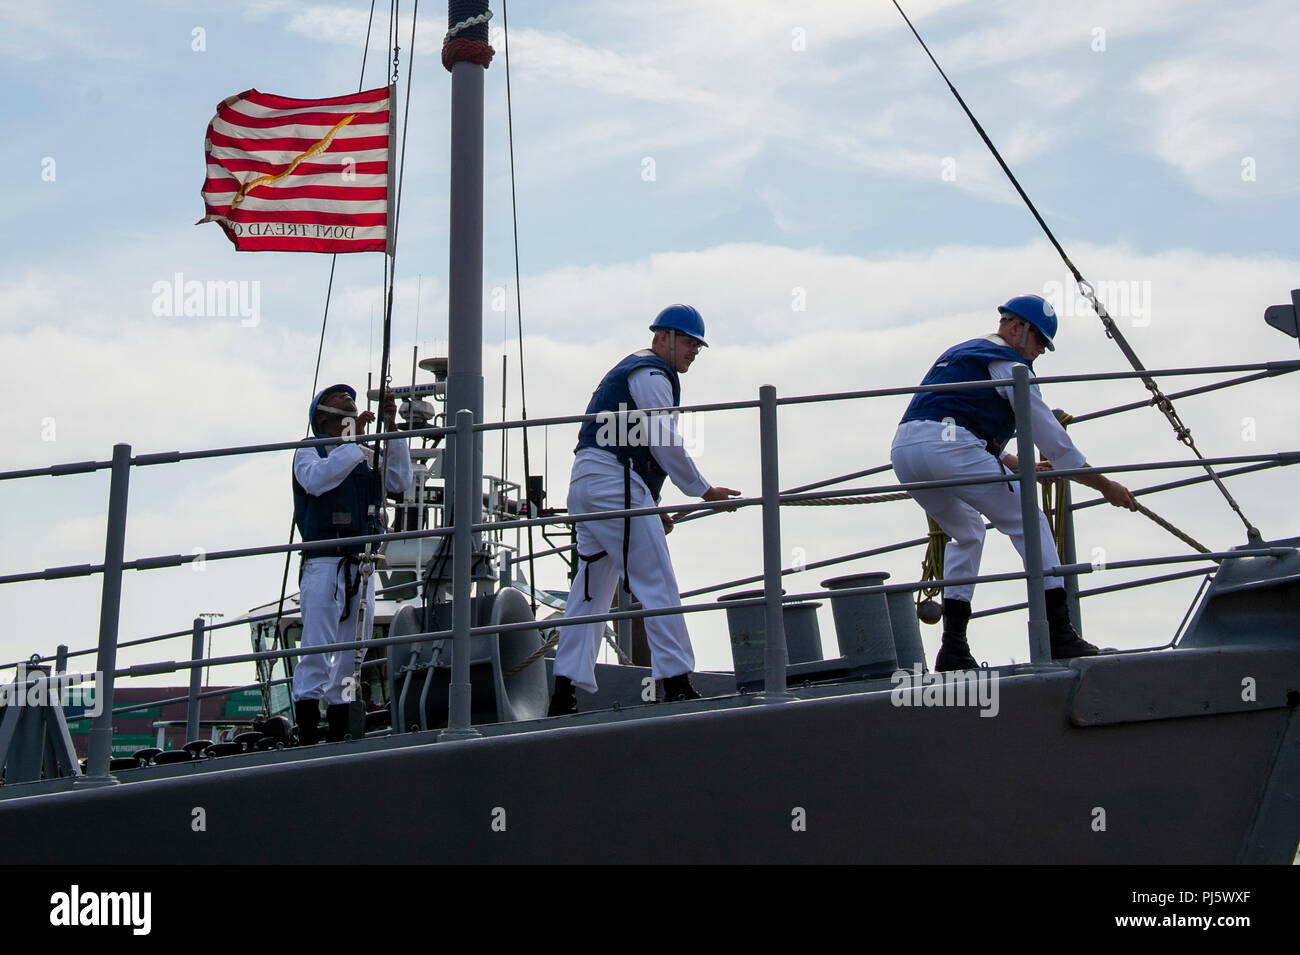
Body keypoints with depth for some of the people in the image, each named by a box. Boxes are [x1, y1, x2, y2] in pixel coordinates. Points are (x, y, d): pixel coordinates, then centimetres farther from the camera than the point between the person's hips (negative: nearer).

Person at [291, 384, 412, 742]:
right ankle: (307, 735, -16)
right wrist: (354, 440, -16)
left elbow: (400, 480, 4)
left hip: (362, 568, 6)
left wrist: (390, 428, -2)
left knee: (353, 656, 5)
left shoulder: (368, 457, 20)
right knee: (317, 649, -13)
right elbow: (317, 479, -15)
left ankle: (340, 732, 8)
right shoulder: (309, 451, 6)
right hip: (323, 564, -6)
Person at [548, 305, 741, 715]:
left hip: (585, 482, 10)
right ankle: (677, 685, -11)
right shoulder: (651, 374, -4)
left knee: (590, 589, 7)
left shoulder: (629, 370, 29)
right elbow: (666, 445, -11)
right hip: (614, 484, -10)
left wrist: (651, 507, 25)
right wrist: (705, 491, -2)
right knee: (658, 585, -9)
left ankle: (564, 694, 3)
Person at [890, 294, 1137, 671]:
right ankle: (1060, 634, -5)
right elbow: (1048, 432, 4)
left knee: (967, 532, 27)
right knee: (1029, 523, 3)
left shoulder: (959, 354, 33)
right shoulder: (1006, 361, 6)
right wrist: (1104, 485, 9)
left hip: (903, 451, 8)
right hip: (948, 447, -8)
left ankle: (953, 647, 16)